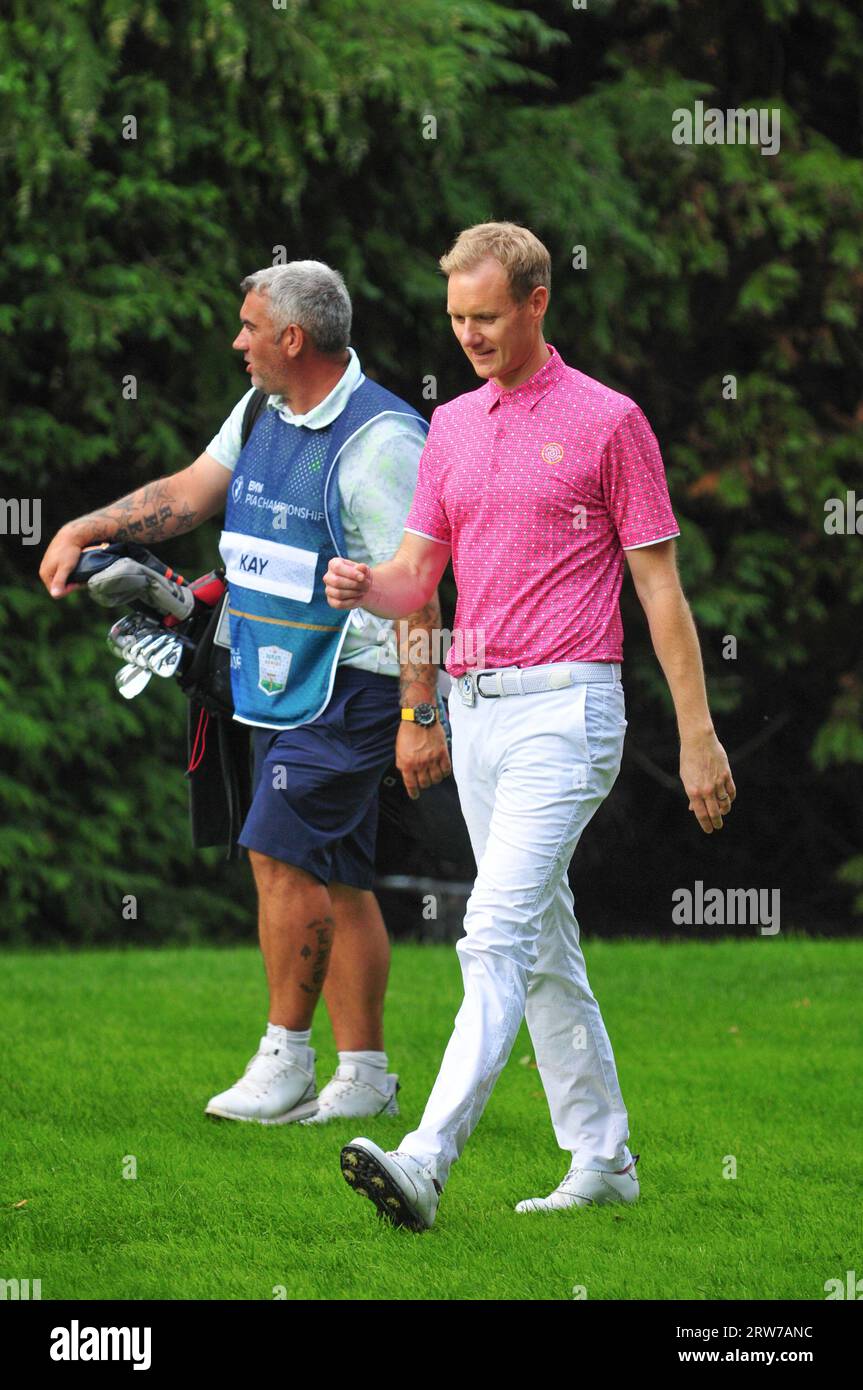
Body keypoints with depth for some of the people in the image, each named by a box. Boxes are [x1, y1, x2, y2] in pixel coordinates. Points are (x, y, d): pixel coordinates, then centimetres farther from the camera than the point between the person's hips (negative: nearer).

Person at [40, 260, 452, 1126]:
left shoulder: (379, 441, -17)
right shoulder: (263, 413, 10)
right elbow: (188, 494, 17)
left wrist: (421, 715, -21)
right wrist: (86, 529, 5)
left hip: (347, 688, -9)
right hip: (282, 689, 9)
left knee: (282, 853, -13)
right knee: (332, 876, 10)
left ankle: (285, 1057, -3)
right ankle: (364, 1075, 14)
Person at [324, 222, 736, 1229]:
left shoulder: (608, 421, -5)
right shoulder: (451, 426, 14)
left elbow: (659, 583, -4)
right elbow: (417, 575, 13)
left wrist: (697, 734, -6)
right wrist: (364, 586, -11)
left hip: (564, 703, -8)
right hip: (474, 709, 8)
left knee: (498, 930, -17)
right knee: (543, 941, 12)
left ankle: (425, 1163, -27)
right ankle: (601, 1158, 20)